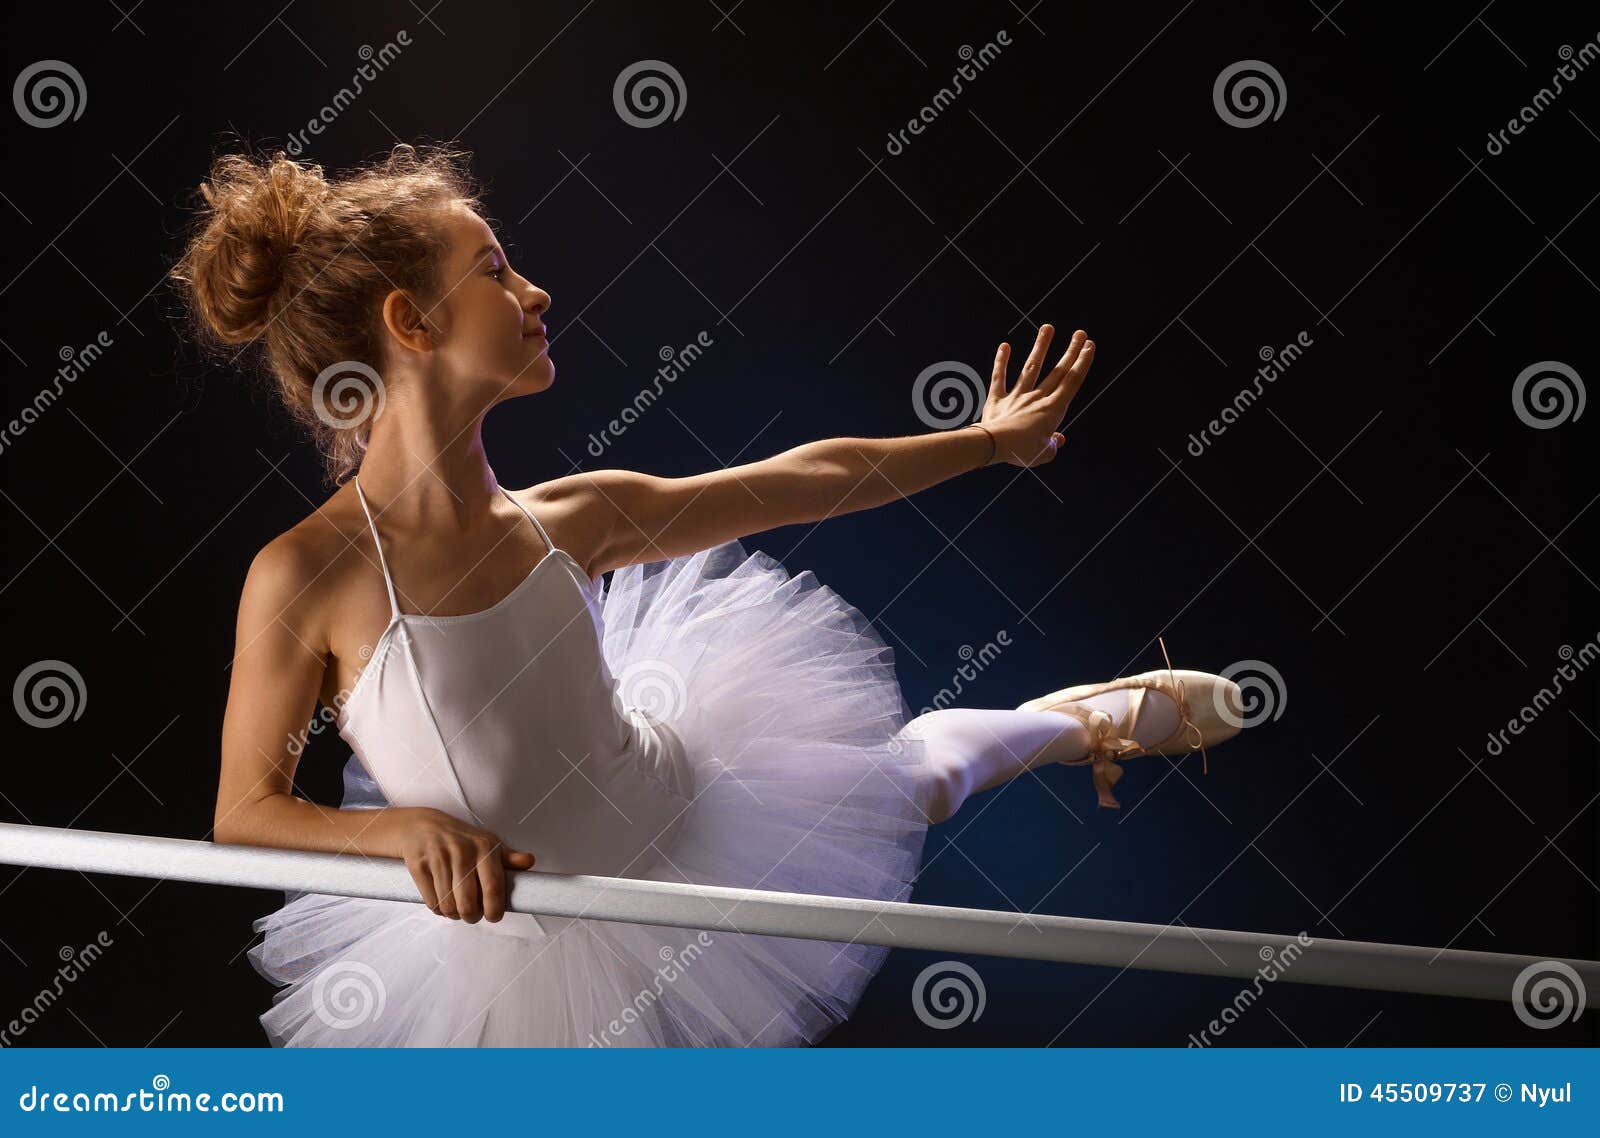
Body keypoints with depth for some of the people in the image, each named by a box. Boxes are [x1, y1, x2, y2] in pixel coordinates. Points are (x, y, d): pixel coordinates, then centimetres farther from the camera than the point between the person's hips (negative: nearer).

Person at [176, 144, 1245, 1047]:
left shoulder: (569, 520, -13)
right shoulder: (306, 575, -28)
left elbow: (806, 477, 0)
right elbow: (245, 812, -20)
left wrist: (988, 440, 11)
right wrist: (410, 827, -38)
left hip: (689, 817, 5)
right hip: (526, 948, -5)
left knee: (920, 770, 27)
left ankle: (1073, 720, 60)